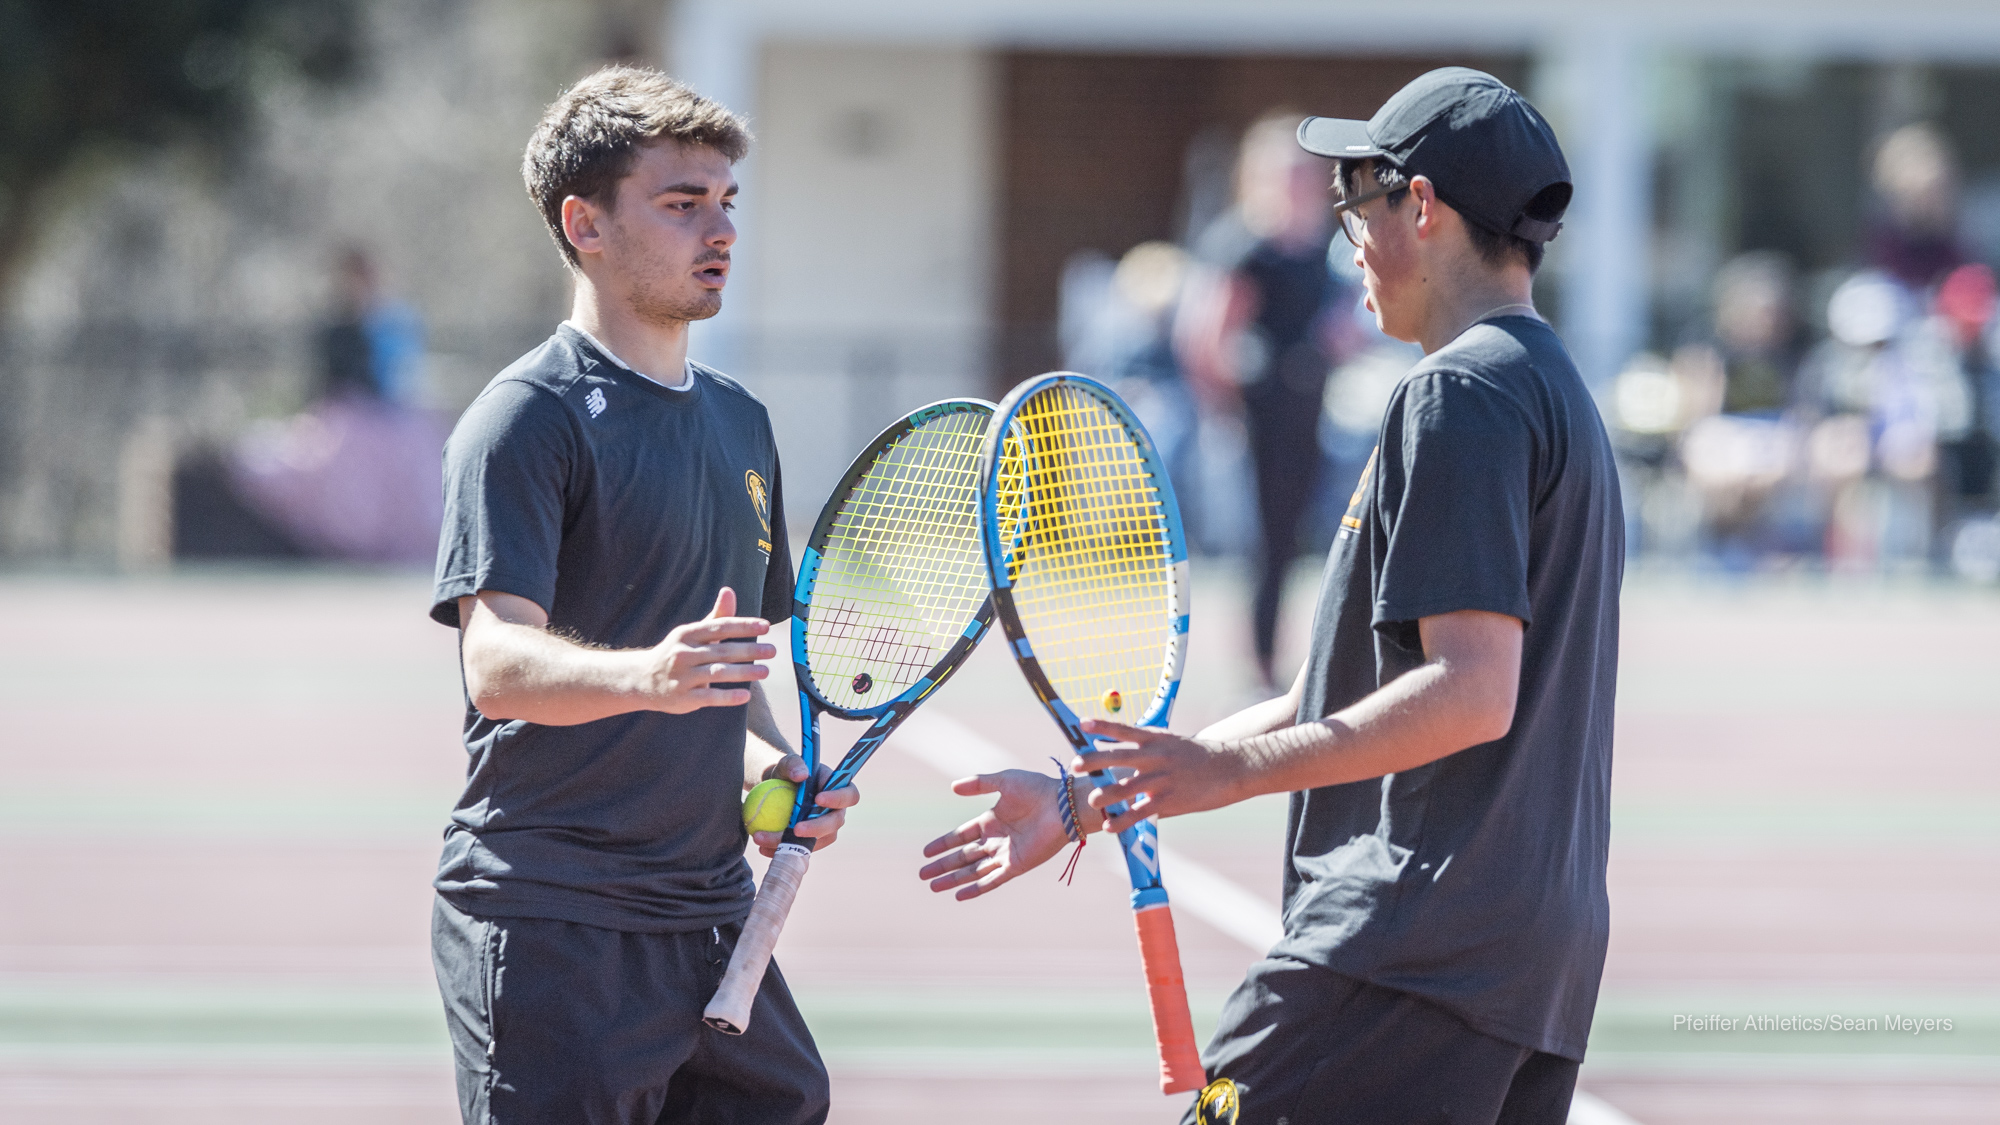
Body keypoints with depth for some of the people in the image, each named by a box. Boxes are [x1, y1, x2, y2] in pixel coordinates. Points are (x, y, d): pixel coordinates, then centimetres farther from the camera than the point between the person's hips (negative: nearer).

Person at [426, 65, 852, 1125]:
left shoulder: (739, 420, 16)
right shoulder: (529, 416, -9)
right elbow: (498, 664, -21)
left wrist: (770, 766, 6)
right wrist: (646, 677, -39)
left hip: (711, 913, 8)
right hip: (548, 924, -8)